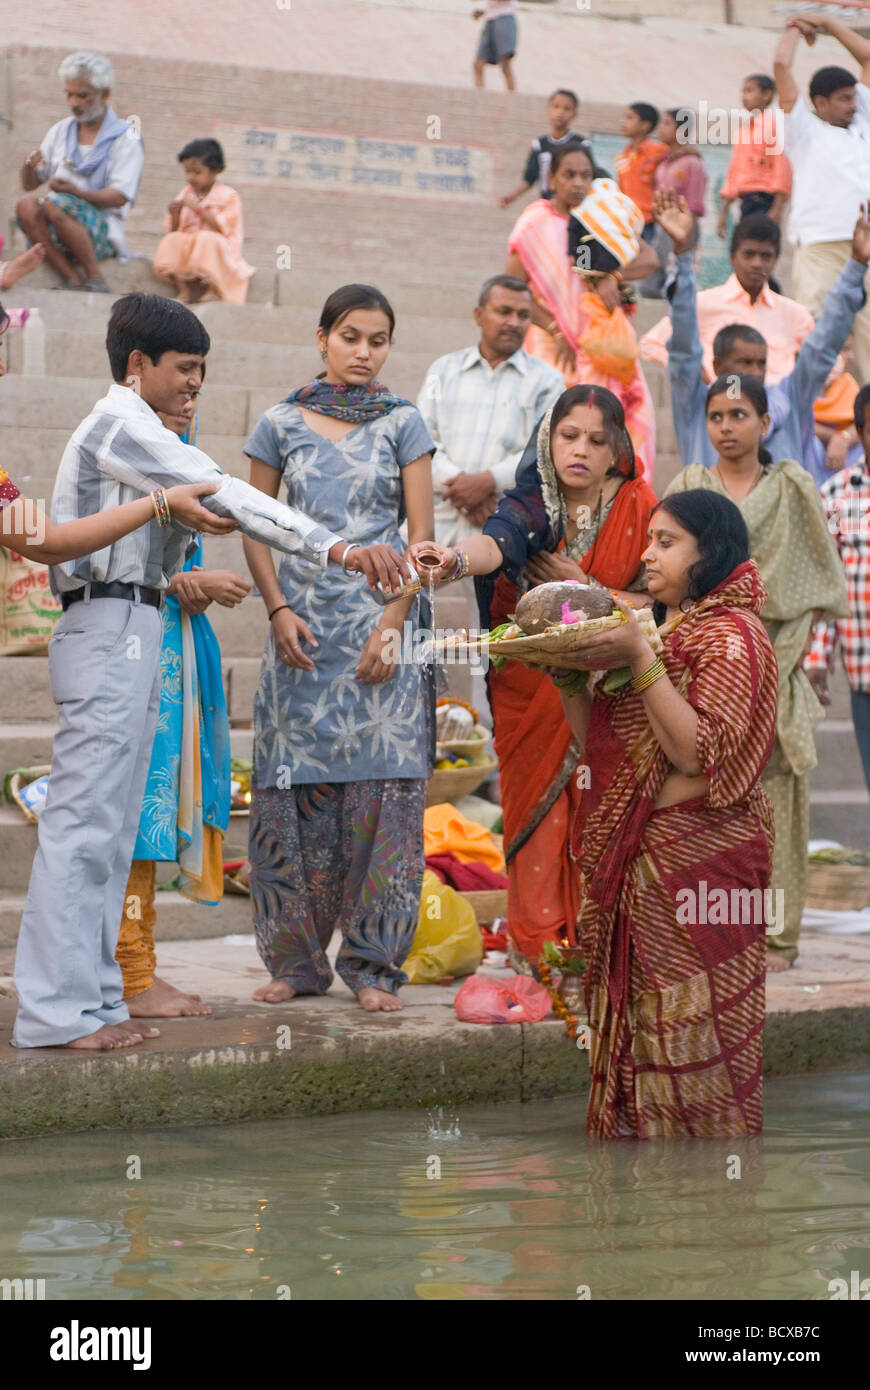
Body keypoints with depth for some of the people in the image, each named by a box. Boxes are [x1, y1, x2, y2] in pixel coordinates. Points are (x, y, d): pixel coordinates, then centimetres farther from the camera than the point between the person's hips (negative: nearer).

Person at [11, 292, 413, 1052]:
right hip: (112, 628, -10)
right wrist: (337, 548, -26)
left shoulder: (123, 429, 24)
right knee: (86, 817, -10)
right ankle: (57, 1009, -10)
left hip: (127, 634, 10)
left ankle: (91, 996, 12)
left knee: (109, 823, 10)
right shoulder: (123, 426, -9)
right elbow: (226, 494, -20)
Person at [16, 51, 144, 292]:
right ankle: (72, 279, -30)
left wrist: (76, 192, -25)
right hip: (53, 232, 5)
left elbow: (120, 197, -9)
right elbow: (29, 184, 15)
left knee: (56, 204, -33)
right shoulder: (60, 131, 17)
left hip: (102, 231, -5)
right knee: (26, 203, -26)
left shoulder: (126, 137, 1)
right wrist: (29, 166, -9)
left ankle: (95, 280, -23)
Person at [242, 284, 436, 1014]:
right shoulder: (280, 424, 8)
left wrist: (393, 623, -10)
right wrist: (279, 610, -3)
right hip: (304, 624, 1)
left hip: (382, 619, -1)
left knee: (382, 788, -6)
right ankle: (297, 959, 10)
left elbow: (422, 532, 1)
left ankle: (373, 965, 1)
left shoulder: (402, 422, 5)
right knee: (294, 789, -1)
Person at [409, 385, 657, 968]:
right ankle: (538, 947, 5)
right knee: (538, 806, -3)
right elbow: (498, 541, -30)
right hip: (531, 685, 0)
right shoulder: (534, 502, -8)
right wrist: (454, 557, -52)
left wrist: (585, 591, -16)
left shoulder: (639, 509, -4)